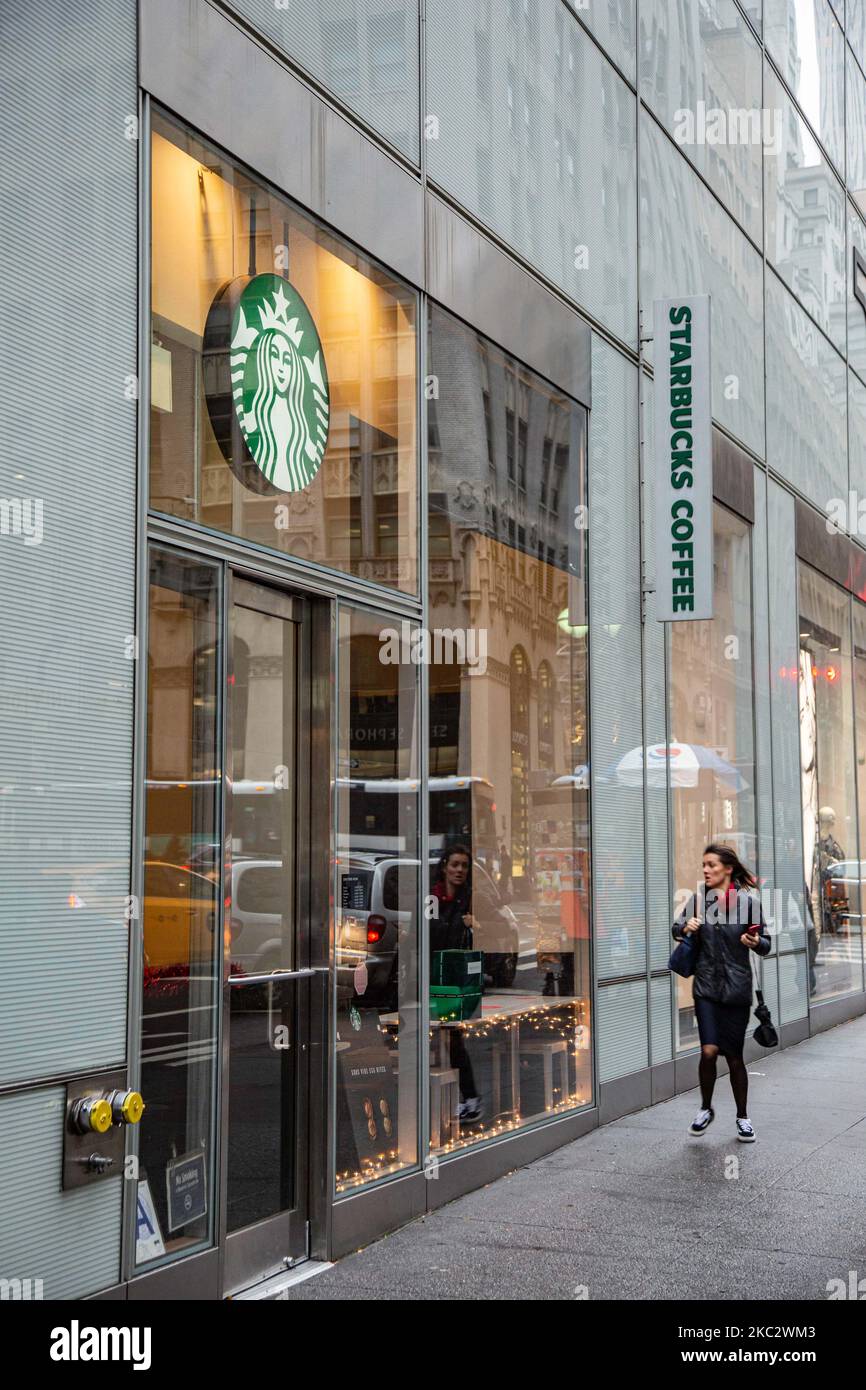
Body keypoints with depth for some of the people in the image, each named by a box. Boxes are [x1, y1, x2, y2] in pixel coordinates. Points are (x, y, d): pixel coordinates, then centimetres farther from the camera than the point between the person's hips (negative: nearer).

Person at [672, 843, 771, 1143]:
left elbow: (765, 946, 3)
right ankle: (705, 1108, 14)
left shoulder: (748, 901, -5)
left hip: (737, 989, -1)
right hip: (706, 986, 1)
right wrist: (686, 928, -7)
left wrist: (755, 942, -19)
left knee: (734, 1056, 6)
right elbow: (677, 929, 15)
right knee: (709, 1050, -11)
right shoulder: (698, 899, 1)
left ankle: (742, 1117, 25)